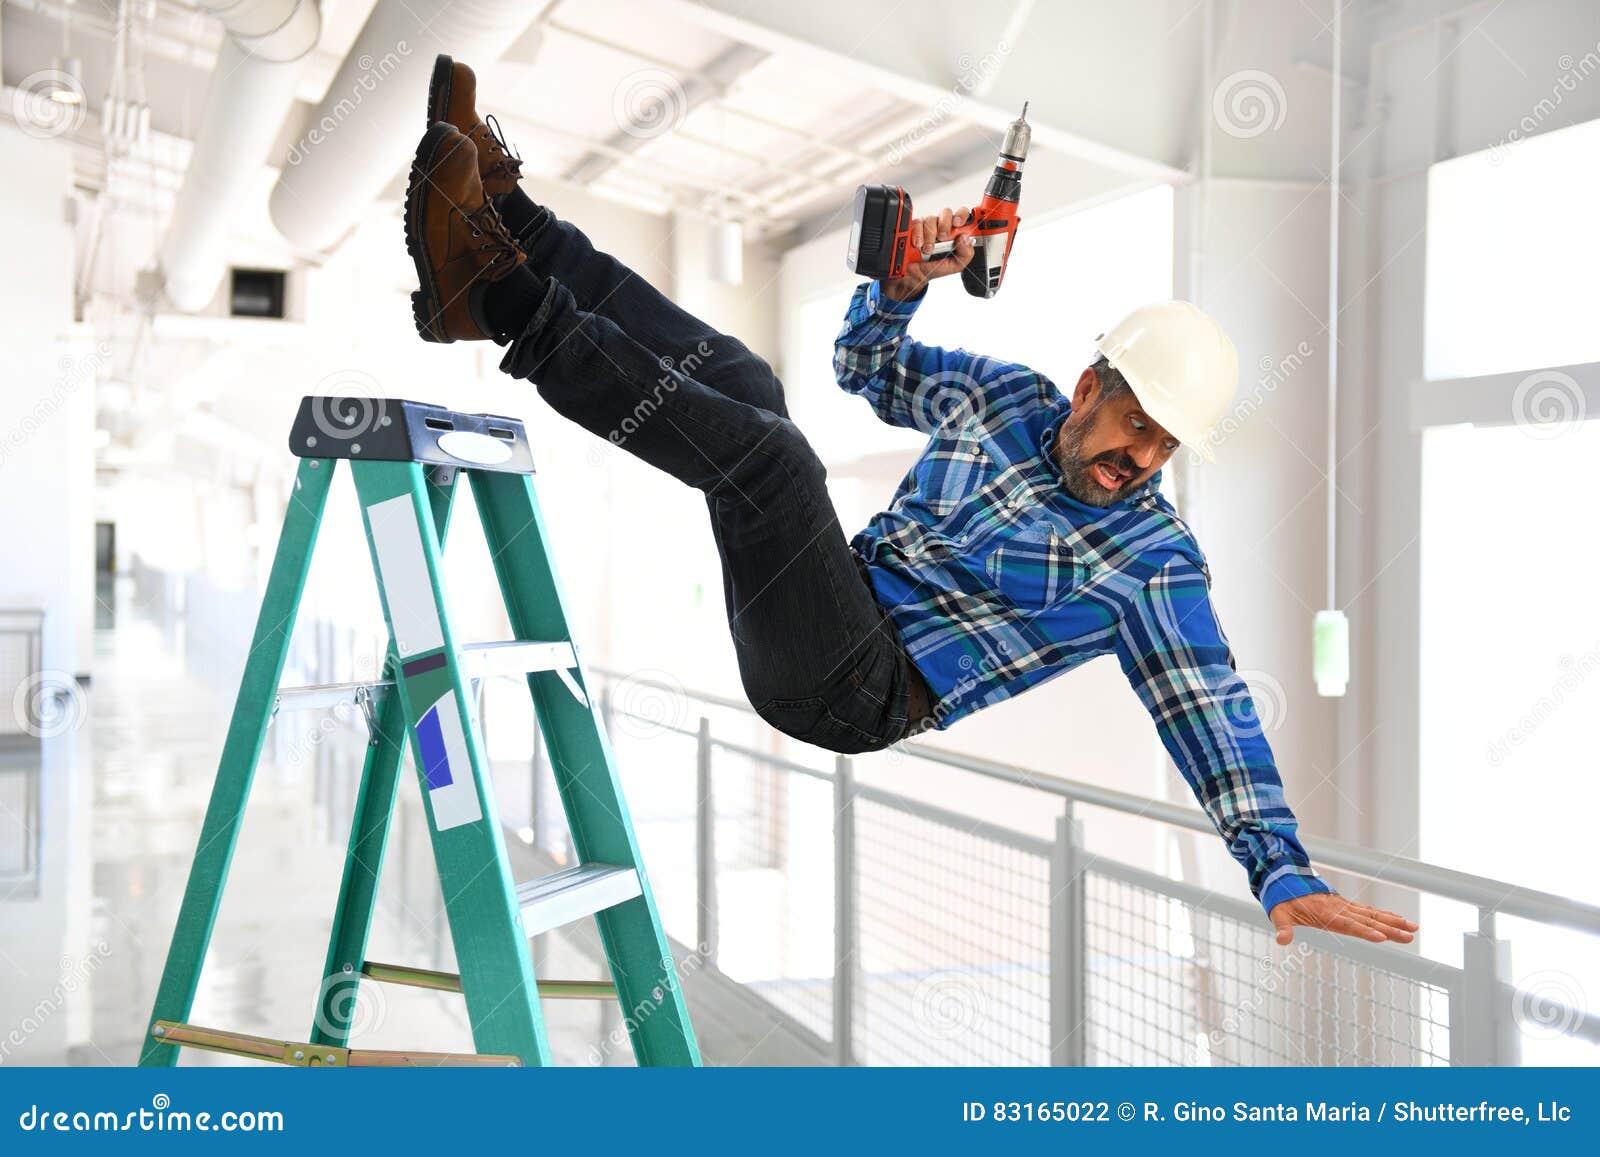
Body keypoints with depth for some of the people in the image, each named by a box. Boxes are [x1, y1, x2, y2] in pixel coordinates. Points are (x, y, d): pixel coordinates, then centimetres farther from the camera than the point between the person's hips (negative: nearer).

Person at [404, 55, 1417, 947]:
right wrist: (906, 282, 0)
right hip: (837, 611, 7)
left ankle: (510, 310, -27)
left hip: (863, 694, -6)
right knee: (737, 376, -1)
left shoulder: (1155, 560, -7)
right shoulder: (1007, 394, 9)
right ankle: (504, 218, -7)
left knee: (765, 447, -28)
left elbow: (1212, 709, -12)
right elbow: (867, 363, 20)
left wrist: (1285, 870, -21)